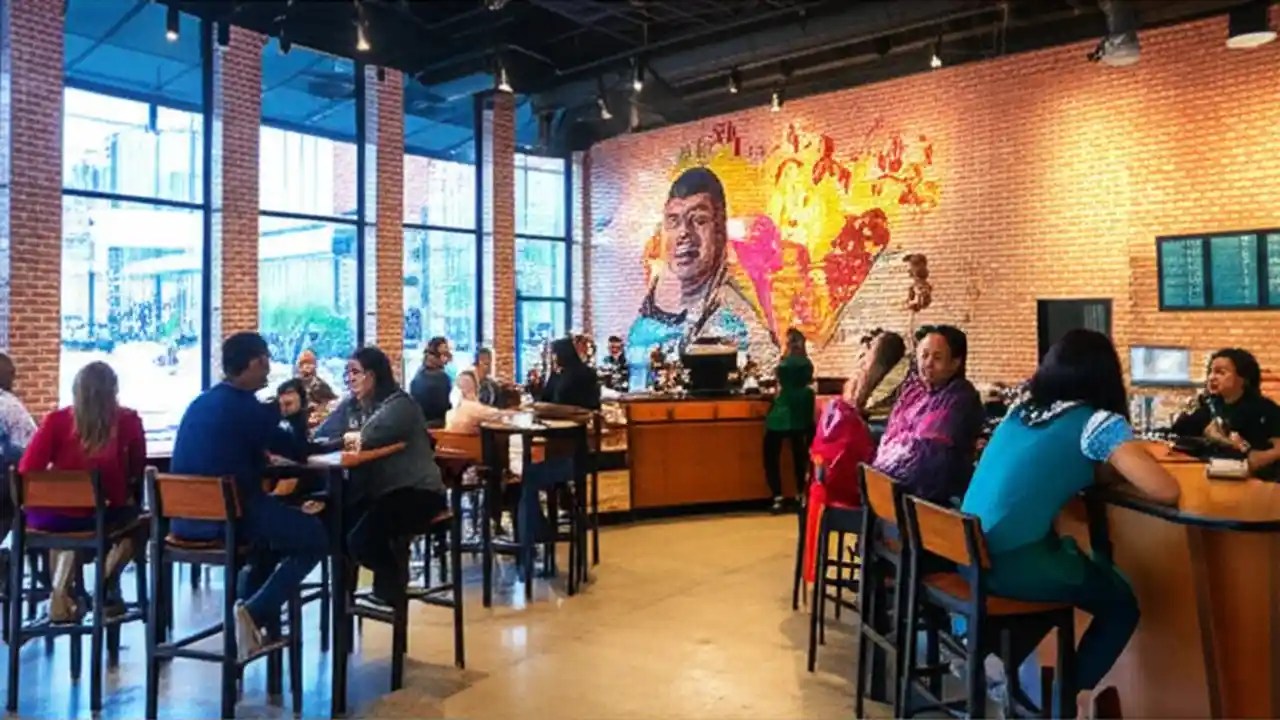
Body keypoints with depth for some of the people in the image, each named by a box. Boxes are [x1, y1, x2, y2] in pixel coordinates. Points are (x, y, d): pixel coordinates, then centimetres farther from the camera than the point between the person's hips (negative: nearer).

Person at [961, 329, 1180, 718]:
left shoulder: (1020, 410, 13)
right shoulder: (1098, 422, -7)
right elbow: (1165, 491, -11)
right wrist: (1132, 458, 9)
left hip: (970, 552, 7)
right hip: (1014, 562, -7)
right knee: (1123, 603, 19)